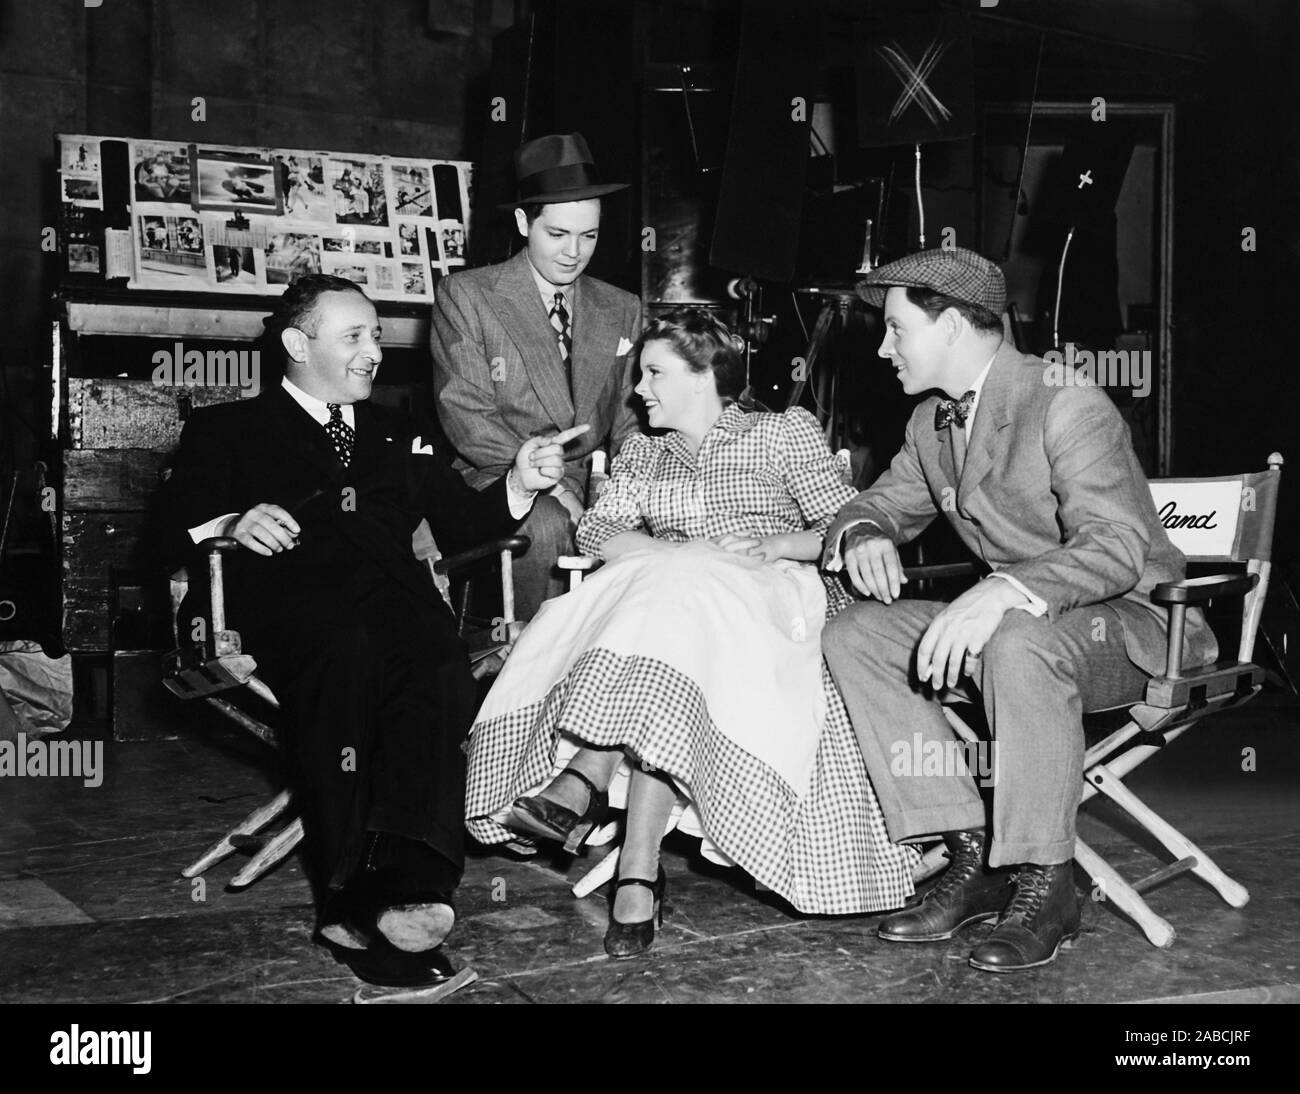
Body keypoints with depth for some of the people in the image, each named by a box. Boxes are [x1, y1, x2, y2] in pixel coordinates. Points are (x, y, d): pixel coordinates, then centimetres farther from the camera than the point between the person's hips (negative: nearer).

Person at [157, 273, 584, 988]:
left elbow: (459, 523, 23)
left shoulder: (396, 435, 34)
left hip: (398, 603, 3)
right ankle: (350, 894, -39)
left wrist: (518, 485, 4)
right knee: (348, 651, -39)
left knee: (437, 662, -35)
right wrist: (231, 524, -11)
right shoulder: (225, 431, 22)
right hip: (286, 602, -3)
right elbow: (170, 540, 10)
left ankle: (407, 883, -50)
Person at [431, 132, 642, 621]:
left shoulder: (622, 311, 14)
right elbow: (467, 416, -8)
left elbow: (630, 421, 15)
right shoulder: (463, 296, 0)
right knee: (547, 525, -35)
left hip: (593, 484, 4)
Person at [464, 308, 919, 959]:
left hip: (762, 601, -3)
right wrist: (680, 551, -12)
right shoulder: (642, 452, 24)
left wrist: (771, 546, -14)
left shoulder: (784, 432, 12)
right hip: (665, 589, 3)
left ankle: (583, 781, -48)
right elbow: (597, 530, 7)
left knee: (674, 607, -36)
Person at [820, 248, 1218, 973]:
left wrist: (1003, 593, -46)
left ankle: (1046, 883, -24)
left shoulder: (1070, 407, -19)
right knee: (854, 636, -10)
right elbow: (883, 502, 19)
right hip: (1013, 617, 8)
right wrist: (863, 537, -8)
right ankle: (974, 856, -11)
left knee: (1018, 641, -40)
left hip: (1132, 624, -8)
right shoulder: (932, 423, 6)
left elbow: (1116, 548, -30)